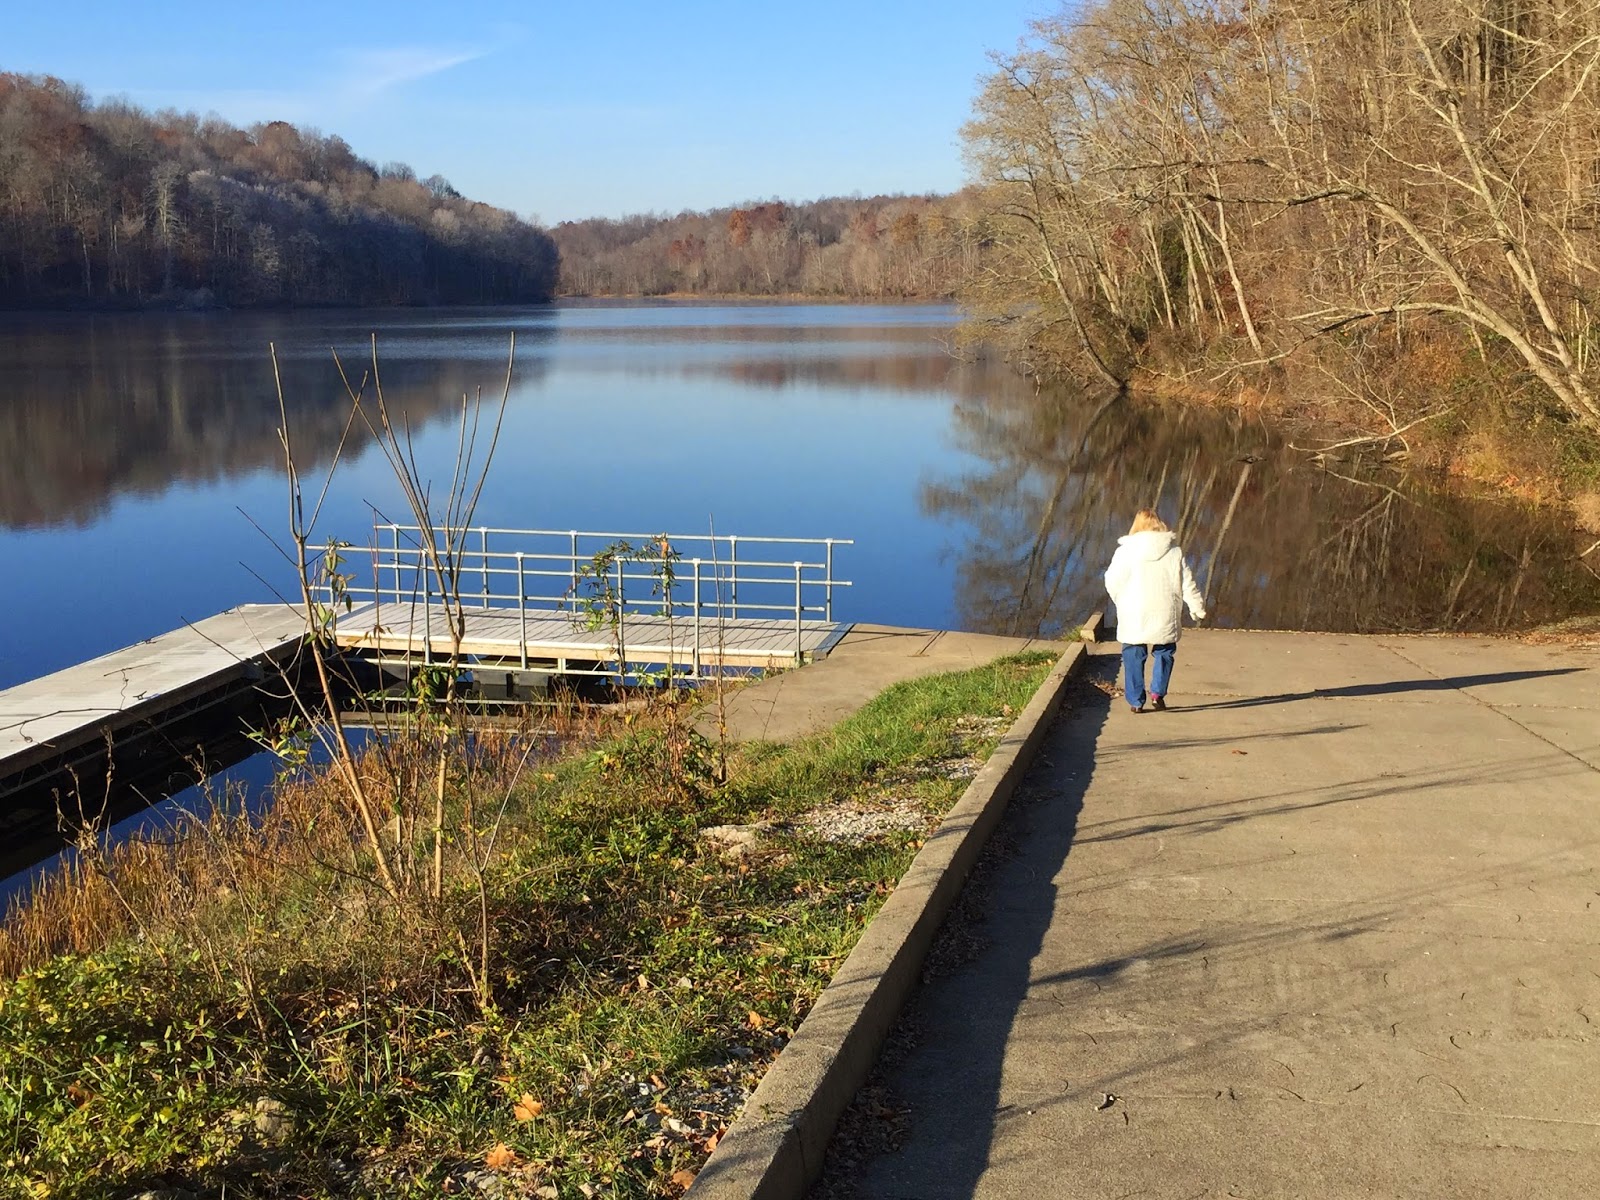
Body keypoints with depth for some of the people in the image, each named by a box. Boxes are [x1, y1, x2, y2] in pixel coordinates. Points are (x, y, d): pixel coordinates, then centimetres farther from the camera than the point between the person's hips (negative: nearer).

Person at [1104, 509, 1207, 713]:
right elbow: (1187, 584, 4)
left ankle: (1136, 700, 10)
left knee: (1133, 657, 10)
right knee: (1164, 653, 18)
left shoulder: (1125, 551, -4)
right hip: (1165, 618, 1)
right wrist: (1198, 608, 15)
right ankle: (1158, 692, 3)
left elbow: (1112, 582, -2)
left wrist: (1121, 601, 17)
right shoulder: (1174, 552, 1)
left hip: (1133, 619, -1)